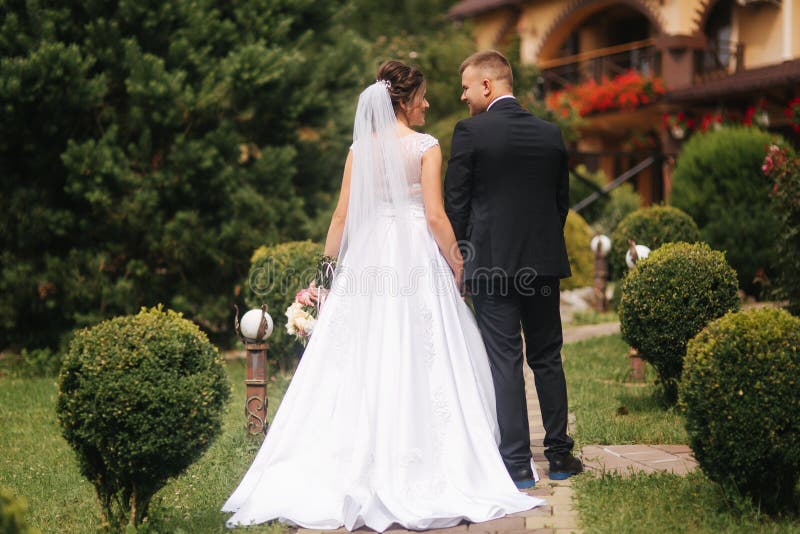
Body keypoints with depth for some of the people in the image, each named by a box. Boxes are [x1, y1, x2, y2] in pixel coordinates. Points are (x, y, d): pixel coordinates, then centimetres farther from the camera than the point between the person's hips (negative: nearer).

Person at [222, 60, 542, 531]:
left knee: (360, 363, 6)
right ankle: (420, 466, 0)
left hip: (368, 259, 4)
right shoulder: (425, 146, -5)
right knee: (421, 362, 0)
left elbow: (342, 216, 6)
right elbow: (435, 216, -10)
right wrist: (456, 264, 1)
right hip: (416, 259, -4)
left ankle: (361, 463, 6)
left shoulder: (361, 148, 7)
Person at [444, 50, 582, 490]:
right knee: (547, 358, 14)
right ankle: (559, 454, 20)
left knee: (504, 363, -1)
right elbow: (562, 202, 12)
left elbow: (454, 205, -7)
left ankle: (516, 465, 0)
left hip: (493, 264, -5)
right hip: (544, 263, 5)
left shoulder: (470, 132, -9)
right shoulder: (551, 134, 7)